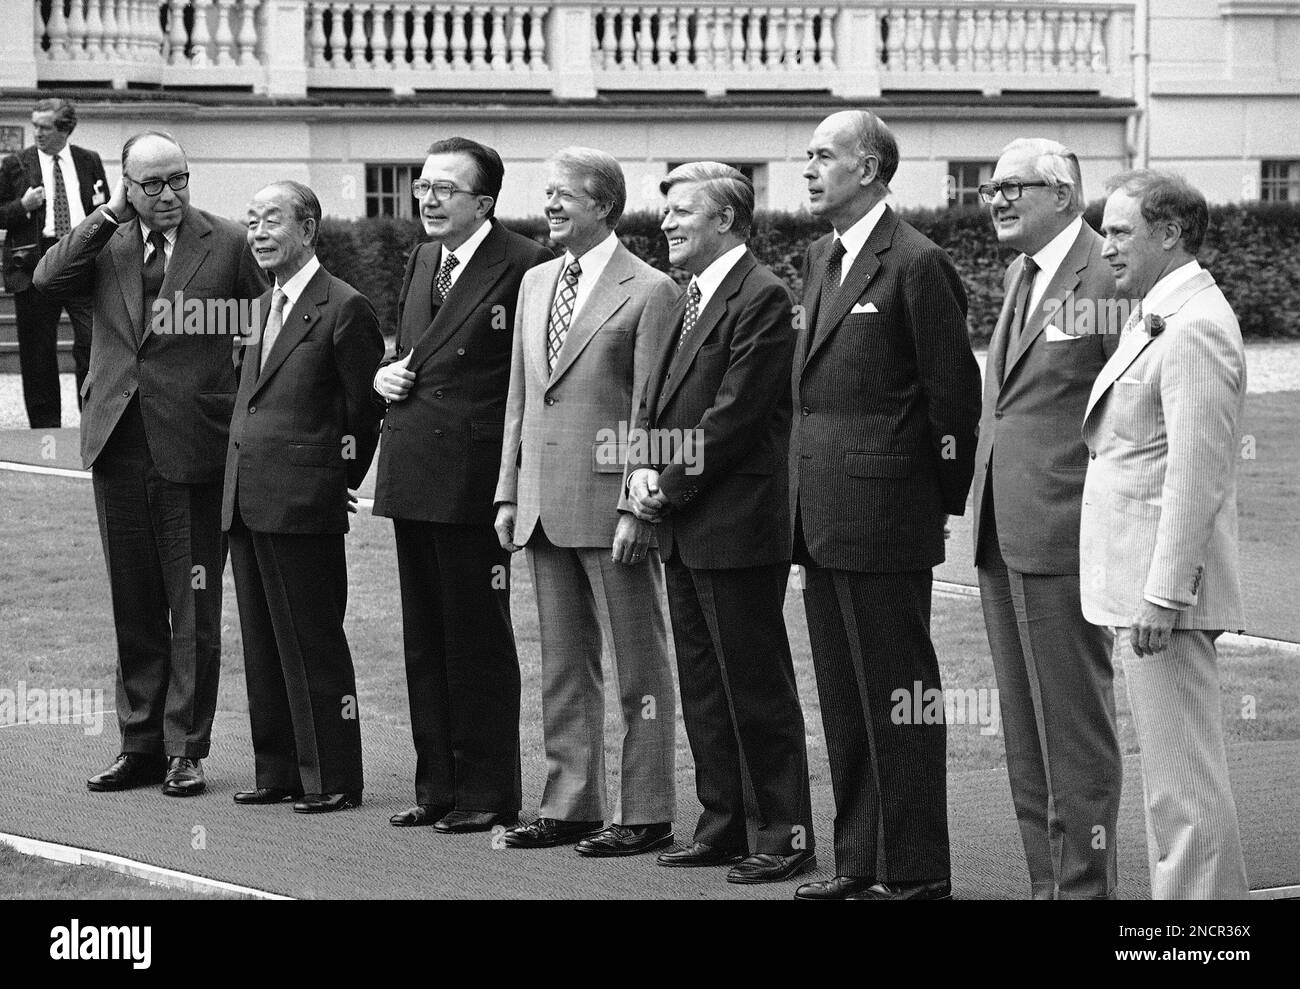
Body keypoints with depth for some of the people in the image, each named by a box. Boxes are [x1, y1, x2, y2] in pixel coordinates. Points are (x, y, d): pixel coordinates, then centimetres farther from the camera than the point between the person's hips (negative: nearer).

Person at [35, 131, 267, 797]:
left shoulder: (227, 244, -2)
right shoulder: (105, 242, 6)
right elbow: (47, 281, -10)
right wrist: (109, 216, -11)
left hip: (192, 445, -3)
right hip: (118, 442, 3)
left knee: (193, 609, 2)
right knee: (134, 606, 12)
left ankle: (184, 749, 10)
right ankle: (140, 743, 21)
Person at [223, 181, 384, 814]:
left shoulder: (344, 309, -9)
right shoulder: (261, 308, 17)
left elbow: (364, 410, -7)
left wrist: (340, 484, -2)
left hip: (303, 502, -8)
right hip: (244, 501, 8)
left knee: (312, 644, -4)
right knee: (263, 645, 11)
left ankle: (331, 779, 1)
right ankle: (277, 771, 18)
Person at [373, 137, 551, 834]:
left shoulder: (523, 267, -12)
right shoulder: (421, 262, 15)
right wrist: (386, 374, 6)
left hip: (473, 479, -8)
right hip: (412, 477, 8)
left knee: (478, 638, -2)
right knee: (424, 639, 12)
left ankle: (489, 793, 6)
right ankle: (438, 786, 20)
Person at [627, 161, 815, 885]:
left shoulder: (762, 297, -13)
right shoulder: (692, 299, 17)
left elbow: (734, 415, -18)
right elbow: (660, 403, 19)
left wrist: (673, 486, -13)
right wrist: (643, 469, 1)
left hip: (737, 526, -9)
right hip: (685, 527, 9)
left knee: (758, 689, -4)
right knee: (703, 687, 13)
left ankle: (785, 836, 1)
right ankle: (724, 825, 21)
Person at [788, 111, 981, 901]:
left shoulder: (917, 265, -11)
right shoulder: (823, 258, 16)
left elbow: (953, 391, -10)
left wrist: (945, 500, -6)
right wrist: (805, 501, 16)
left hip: (885, 517, -9)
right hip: (822, 520, 9)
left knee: (896, 696, -4)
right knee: (844, 701, 13)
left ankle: (916, 872, 1)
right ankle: (860, 860, 20)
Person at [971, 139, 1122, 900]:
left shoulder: (1109, 276, -12)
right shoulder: (1021, 274, 16)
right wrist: (986, 508, 17)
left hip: (1066, 534, -9)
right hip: (1003, 536, 9)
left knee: (1075, 723, -3)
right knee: (1026, 727, 13)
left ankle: (1086, 885, 2)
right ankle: (1048, 880, 20)